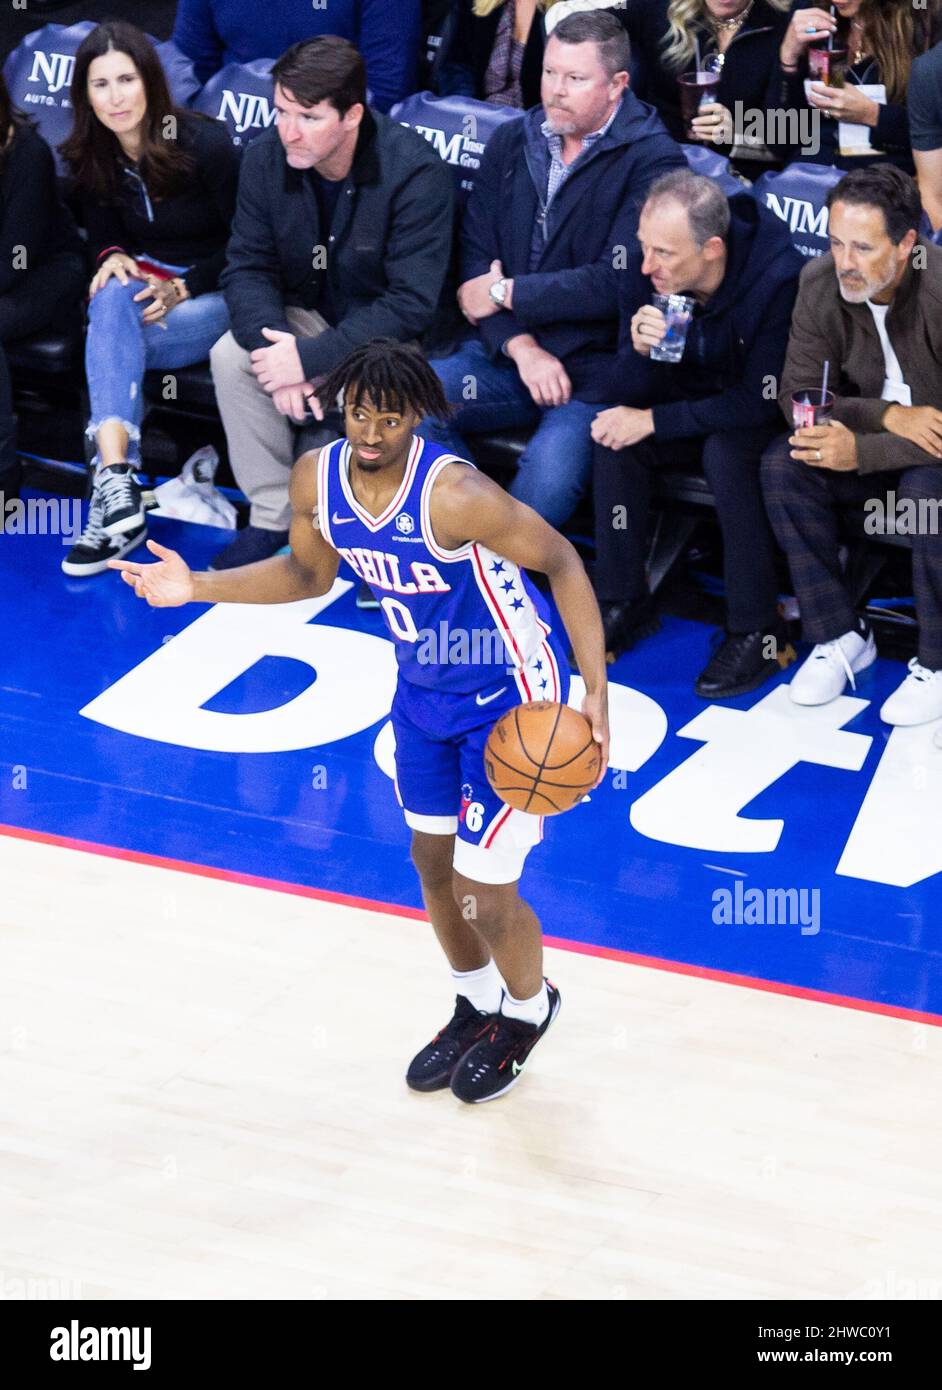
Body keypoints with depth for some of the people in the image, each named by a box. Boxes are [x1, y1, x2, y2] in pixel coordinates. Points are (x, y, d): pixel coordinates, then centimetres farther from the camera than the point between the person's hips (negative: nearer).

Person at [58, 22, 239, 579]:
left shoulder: (204, 142, -14)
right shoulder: (89, 157, 1)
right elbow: (104, 236, 12)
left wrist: (182, 288, -19)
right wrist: (113, 257, -12)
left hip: (214, 297, -4)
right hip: (145, 287, 4)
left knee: (109, 342, -31)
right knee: (112, 297, -33)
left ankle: (113, 489, -31)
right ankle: (118, 480, -45)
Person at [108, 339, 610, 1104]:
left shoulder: (455, 495, -33)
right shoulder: (317, 479, -12)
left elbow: (562, 562, -23)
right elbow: (309, 571, 8)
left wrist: (596, 691, -28)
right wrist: (198, 588, -3)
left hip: (511, 697, -7)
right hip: (425, 689, 7)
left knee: (481, 891, -1)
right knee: (433, 860, 19)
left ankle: (529, 1007, 32)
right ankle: (478, 1005, 45)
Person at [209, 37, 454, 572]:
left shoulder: (416, 172, -27)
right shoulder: (267, 158, -11)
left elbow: (412, 304, -28)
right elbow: (248, 269, -8)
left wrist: (311, 358, -32)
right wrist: (274, 343, -29)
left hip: (390, 335, -5)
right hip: (308, 318, 5)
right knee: (230, 356, -21)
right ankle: (273, 517, -8)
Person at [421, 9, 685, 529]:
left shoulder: (652, 160, -7)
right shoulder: (511, 142, 10)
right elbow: (476, 256, 2)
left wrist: (506, 293, -9)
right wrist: (521, 347, -14)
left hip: (595, 366, -5)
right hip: (508, 351, 5)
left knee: (551, 467, -33)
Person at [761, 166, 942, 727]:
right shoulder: (821, 283, -13)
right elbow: (797, 396, -10)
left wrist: (860, 451, -38)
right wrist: (887, 416, -27)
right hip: (872, 437, 5)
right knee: (783, 464, -20)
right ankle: (841, 637, -10)